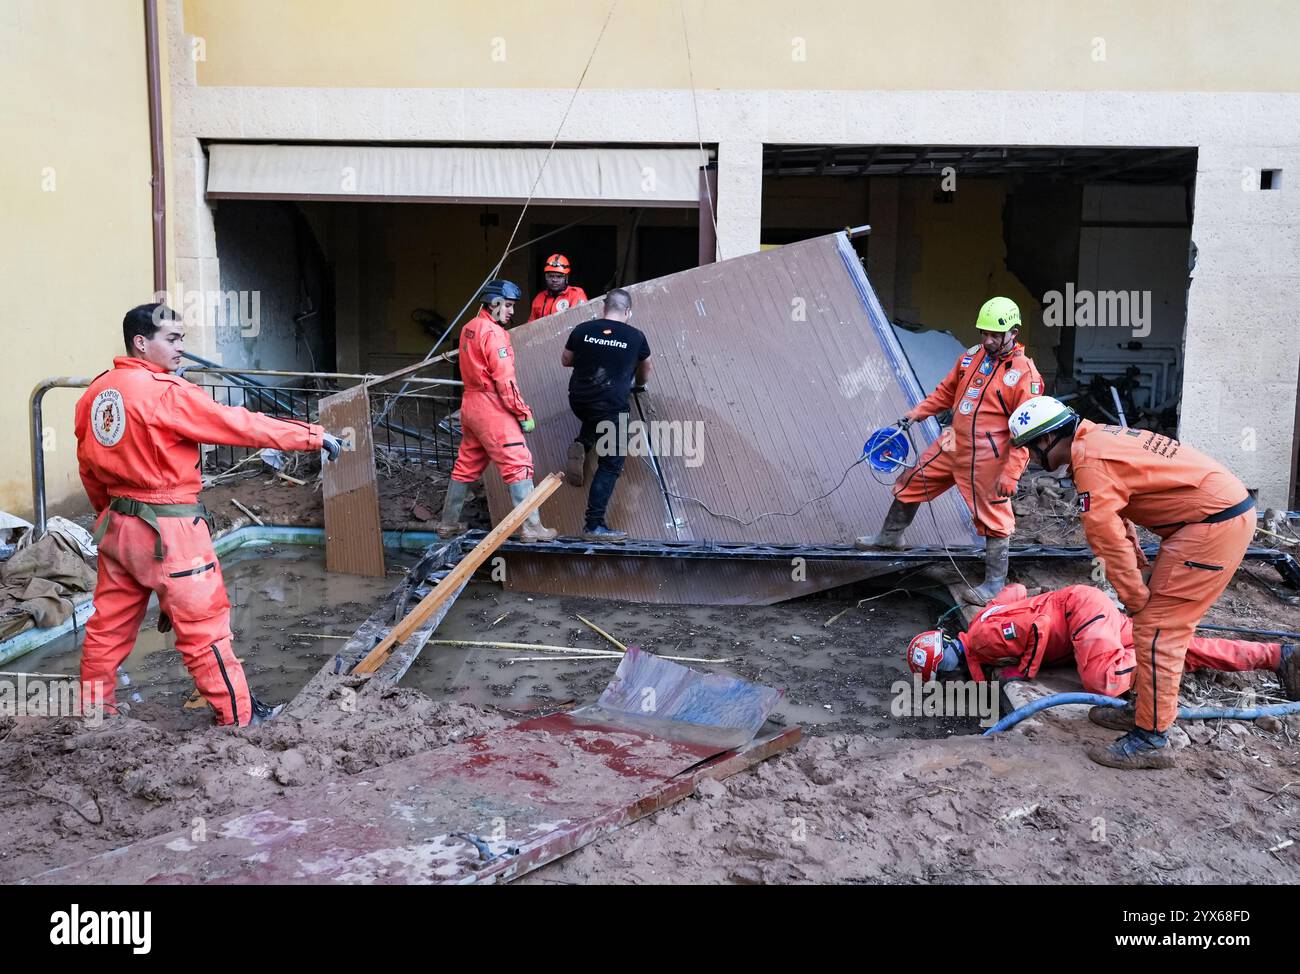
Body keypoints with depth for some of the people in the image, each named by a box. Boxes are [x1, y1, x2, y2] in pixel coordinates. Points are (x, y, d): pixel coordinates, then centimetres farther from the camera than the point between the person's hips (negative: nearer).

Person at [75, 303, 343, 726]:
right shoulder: (165, 391, -18)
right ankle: (239, 715, 10)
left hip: (118, 525, 8)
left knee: (110, 623, 18)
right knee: (204, 626, 1)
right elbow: (239, 424, -17)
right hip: (168, 530, -8)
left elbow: (89, 466, 14)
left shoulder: (96, 392, 6)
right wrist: (312, 435, -11)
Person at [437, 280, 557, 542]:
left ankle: (448, 523, 24)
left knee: (466, 467, 16)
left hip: (470, 403, 9)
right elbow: (505, 380, -18)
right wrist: (524, 413, -13)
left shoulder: (469, 327, 12)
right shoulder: (493, 333, -15)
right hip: (492, 408, -9)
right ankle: (530, 527, -7)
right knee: (518, 464, -6)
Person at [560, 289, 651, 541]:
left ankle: (580, 446, 12)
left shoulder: (583, 330, 3)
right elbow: (646, 368, 21)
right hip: (611, 407, -4)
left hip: (578, 401, 4)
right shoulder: (635, 336, 1)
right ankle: (594, 525, -2)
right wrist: (639, 384, 42)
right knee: (610, 465, 4)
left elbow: (565, 360, 18)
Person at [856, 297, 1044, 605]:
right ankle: (891, 536, 37)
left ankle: (995, 584, 14)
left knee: (994, 519, 1)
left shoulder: (1025, 374, -15)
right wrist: (917, 412, 8)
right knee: (911, 483, 16)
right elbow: (946, 392, 19)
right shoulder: (971, 356, 5)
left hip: (988, 459, -7)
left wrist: (1011, 473, -20)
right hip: (953, 445, 7)